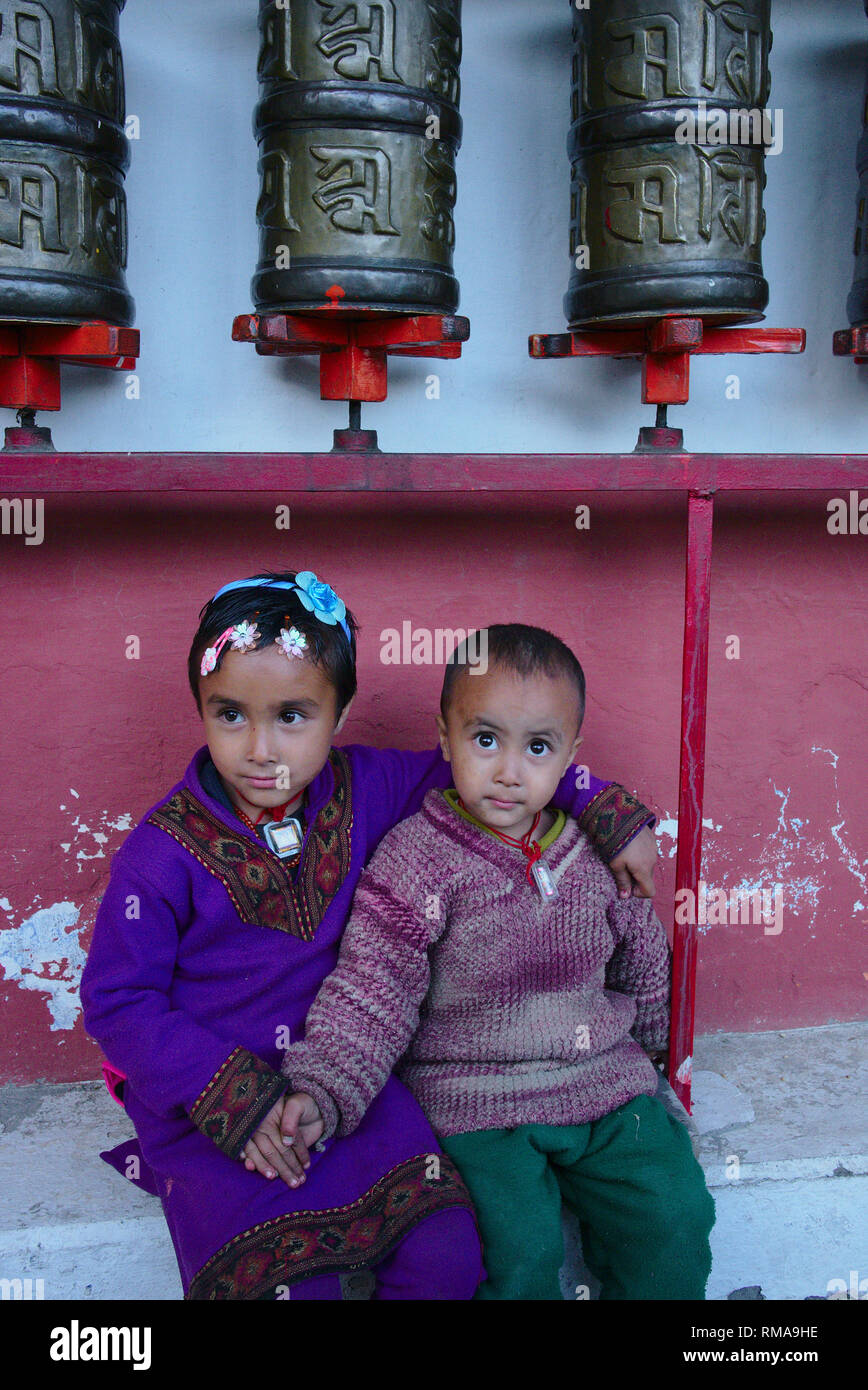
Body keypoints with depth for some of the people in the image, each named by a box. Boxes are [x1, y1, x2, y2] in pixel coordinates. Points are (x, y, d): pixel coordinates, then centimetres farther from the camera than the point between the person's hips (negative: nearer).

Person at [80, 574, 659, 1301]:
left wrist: (610, 811, 3)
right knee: (292, 1281, -19)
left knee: (447, 1255, -12)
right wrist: (235, 1100, -18)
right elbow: (118, 1003, -10)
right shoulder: (163, 853, -14)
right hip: (210, 1105, -3)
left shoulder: (364, 789, -4)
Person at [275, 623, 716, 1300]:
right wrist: (319, 1093, -26)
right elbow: (371, 991, -14)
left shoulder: (597, 852, 2)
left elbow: (643, 963, 19)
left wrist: (649, 1041, 29)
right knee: (518, 1246, -20)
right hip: (476, 1103, -4)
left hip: (604, 1080, 4)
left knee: (675, 1213, -4)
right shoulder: (417, 859, -12)